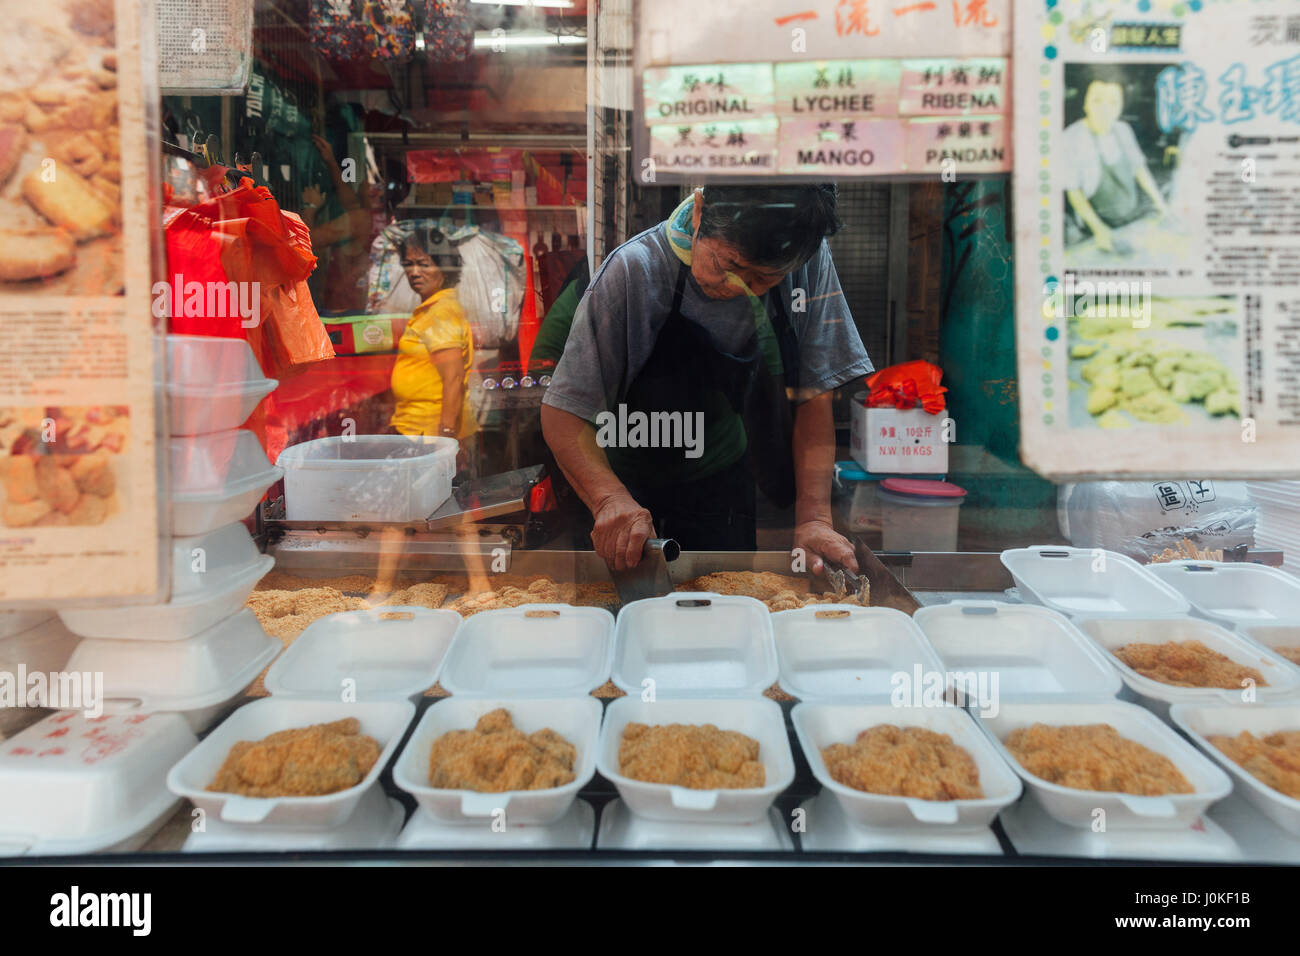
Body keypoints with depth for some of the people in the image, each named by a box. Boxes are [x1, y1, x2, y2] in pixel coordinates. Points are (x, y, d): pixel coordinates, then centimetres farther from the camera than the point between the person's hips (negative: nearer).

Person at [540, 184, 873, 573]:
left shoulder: (808, 263, -17)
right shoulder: (634, 270, -28)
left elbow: (813, 395, -13)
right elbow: (563, 411, -26)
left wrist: (813, 519, -23)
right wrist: (609, 497, -44)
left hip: (724, 491, 3)